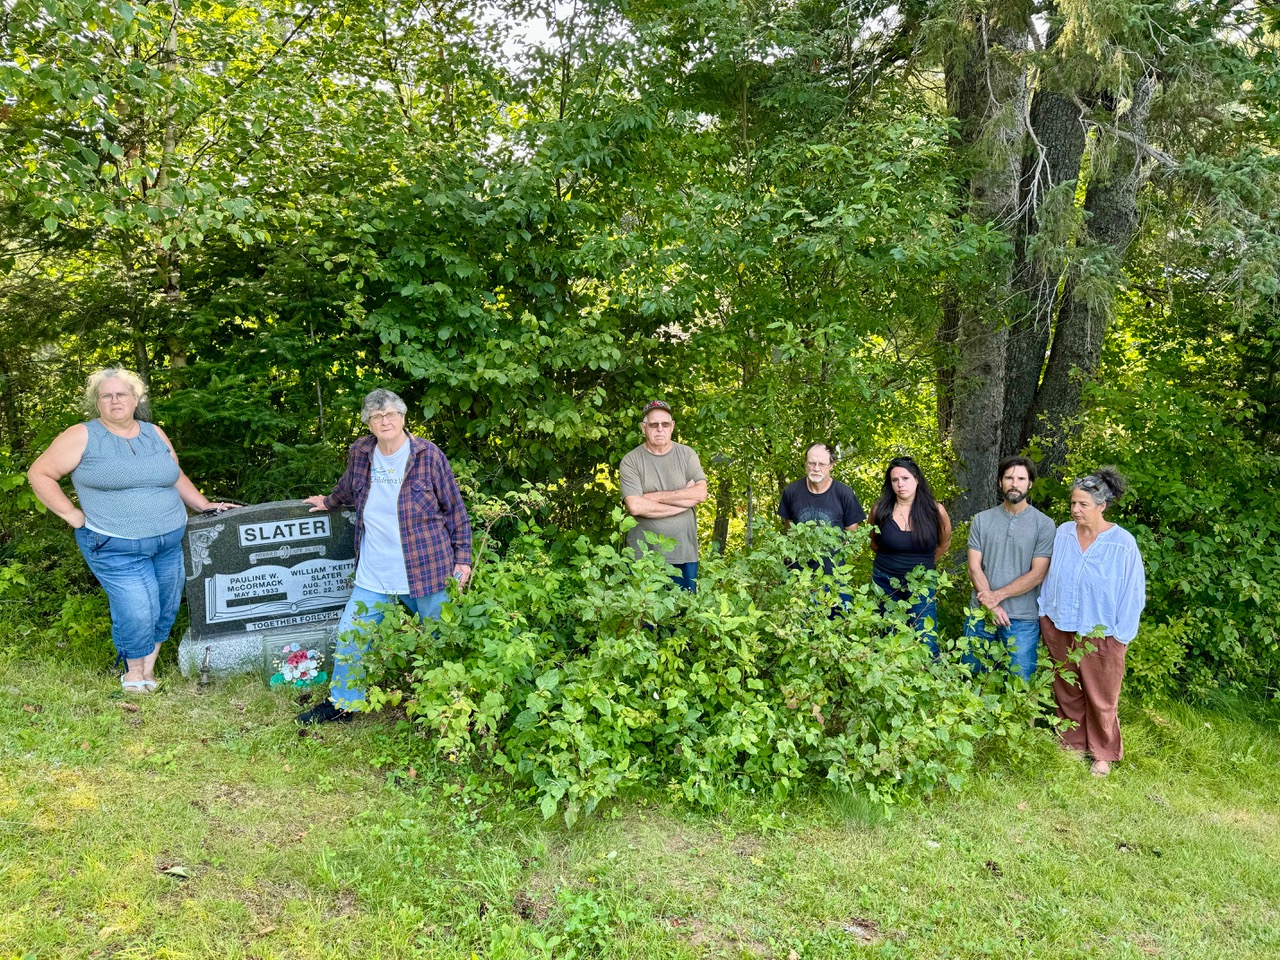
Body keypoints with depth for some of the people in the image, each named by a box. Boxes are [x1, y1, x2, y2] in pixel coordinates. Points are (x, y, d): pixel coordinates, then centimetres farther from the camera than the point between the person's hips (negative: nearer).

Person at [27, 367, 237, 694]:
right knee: (136, 613, -6)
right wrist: (72, 514, -6)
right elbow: (40, 474, -1)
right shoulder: (82, 437, -4)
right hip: (116, 548, -5)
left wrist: (205, 505, 12)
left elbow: (177, 477, 20)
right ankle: (133, 669, 21)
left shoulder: (154, 434, 10)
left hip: (171, 542, 5)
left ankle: (149, 666, 29)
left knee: (166, 608, 10)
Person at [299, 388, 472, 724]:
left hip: (426, 569, -4)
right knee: (350, 635, 9)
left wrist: (462, 558, -5)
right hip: (373, 573, 4)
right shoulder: (360, 452, 1)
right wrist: (329, 502, 41)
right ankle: (343, 703, 28)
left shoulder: (428, 455, -9)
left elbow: (455, 510, -3)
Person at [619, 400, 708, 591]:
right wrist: (683, 500, -10)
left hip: (684, 553, 2)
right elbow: (635, 506, -16)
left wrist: (654, 496, -12)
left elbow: (701, 493, -10)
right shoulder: (630, 461, -4)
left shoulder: (687, 455, 4)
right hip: (643, 554, -2)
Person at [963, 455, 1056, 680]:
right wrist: (991, 605, -12)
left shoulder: (1044, 524, -3)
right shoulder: (982, 520, 3)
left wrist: (997, 596, -14)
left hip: (1023, 619, -2)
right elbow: (974, 567, -1)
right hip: (981, 612, 2)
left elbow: (1037, 575, -9)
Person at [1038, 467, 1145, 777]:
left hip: (1100, 633, -3)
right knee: (1066, 691, 15)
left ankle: (1103, 754, 27)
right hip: (1059, 627, 4)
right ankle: (1073, 745, 33)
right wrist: (1045, 615, 8)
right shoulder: (1063, 533, -4)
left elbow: (1132, 592, -7)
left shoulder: (1123, 543, -14)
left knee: (1101, 697, 8)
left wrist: (1121, 635, -6)